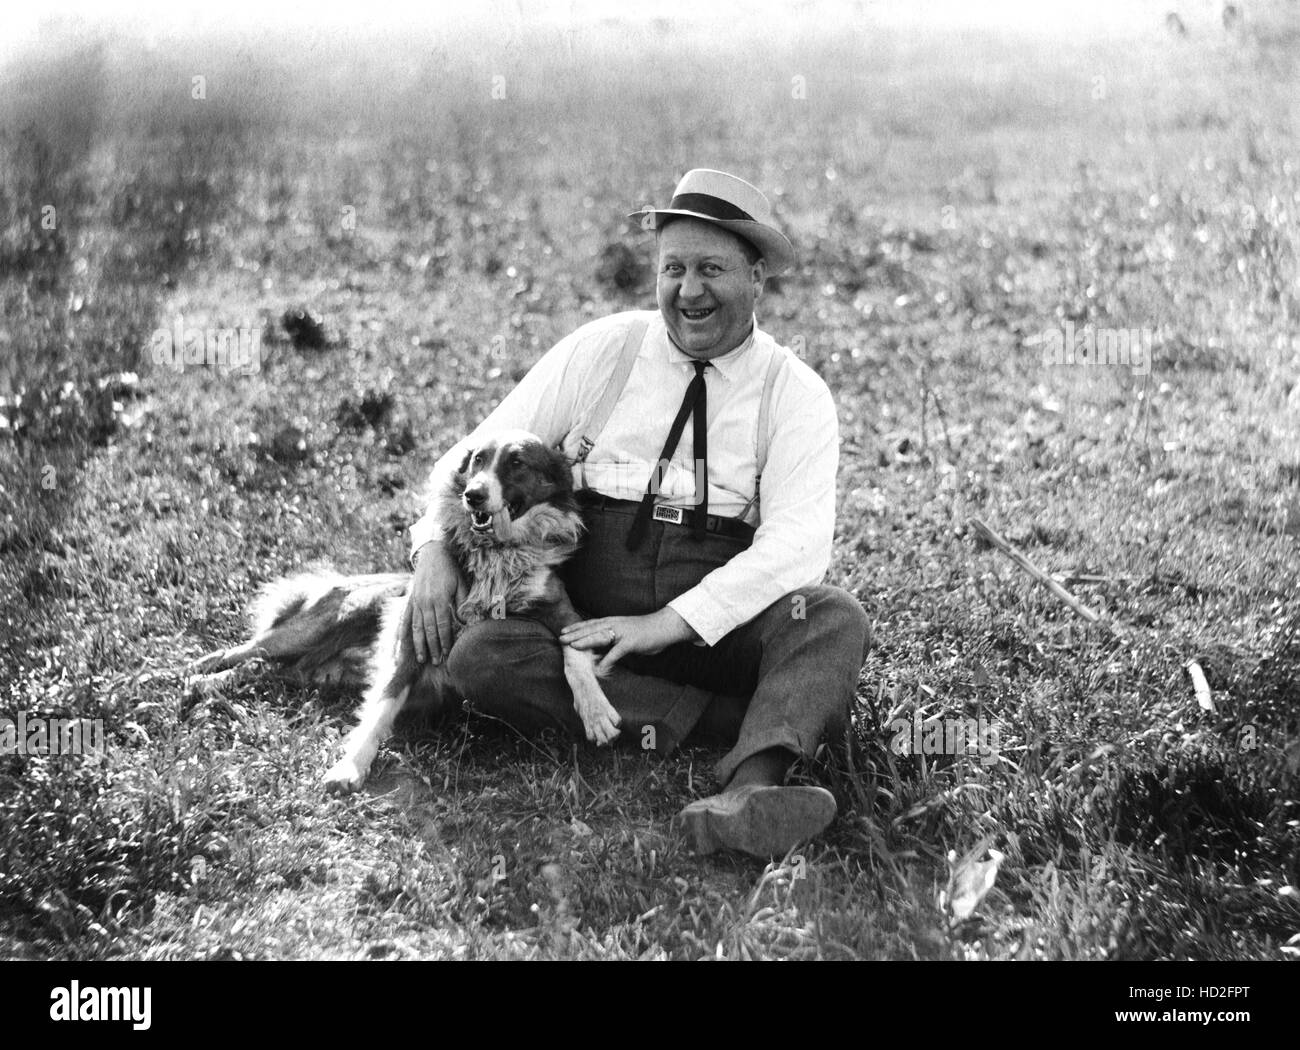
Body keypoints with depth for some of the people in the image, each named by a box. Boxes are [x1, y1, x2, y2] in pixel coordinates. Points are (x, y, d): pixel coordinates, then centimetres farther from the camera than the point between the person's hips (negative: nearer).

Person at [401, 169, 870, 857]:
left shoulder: (795, 393, 1)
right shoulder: (599, 353, 5)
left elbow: (795, 543, -12)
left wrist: (670, 623, -23)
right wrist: (434, 550, -12)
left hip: (724, 628, -1)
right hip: (585, 620, 1)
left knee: (835, 618, -29)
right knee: (480, 658, -28)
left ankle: (747, 793, -49)